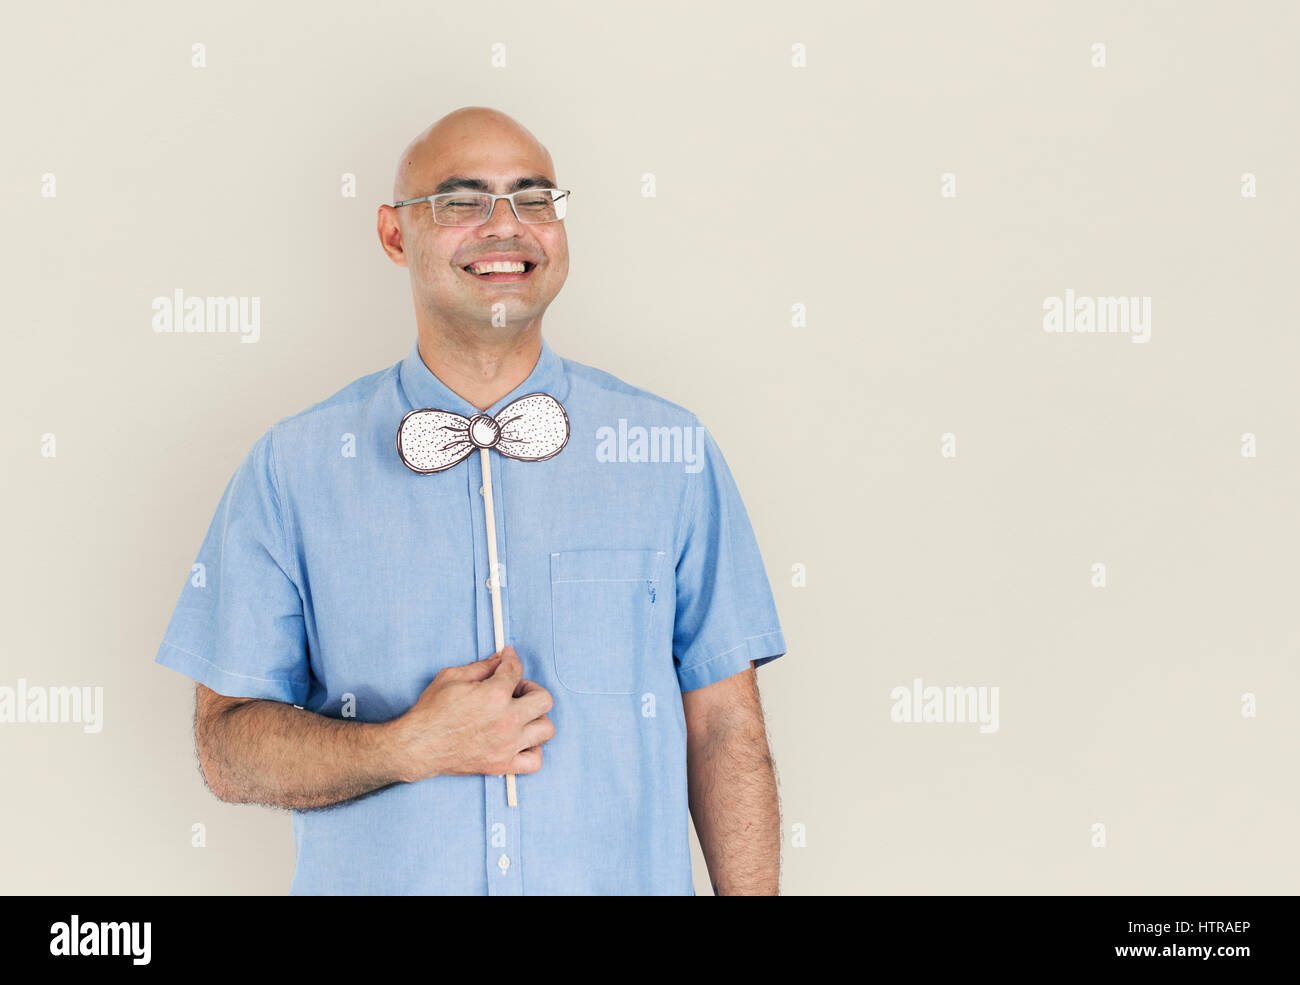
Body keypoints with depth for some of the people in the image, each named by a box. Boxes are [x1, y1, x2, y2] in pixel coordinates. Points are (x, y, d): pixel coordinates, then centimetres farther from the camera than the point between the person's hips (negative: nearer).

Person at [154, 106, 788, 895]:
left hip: (628, 881, 1)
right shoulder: (291, 469, -5)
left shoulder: (677, 454, -3)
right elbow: (227, 748, -5)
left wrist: (752, 895, -7)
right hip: (372, 882, 0)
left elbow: (727, 731, -2)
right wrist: (408, 748, -19)